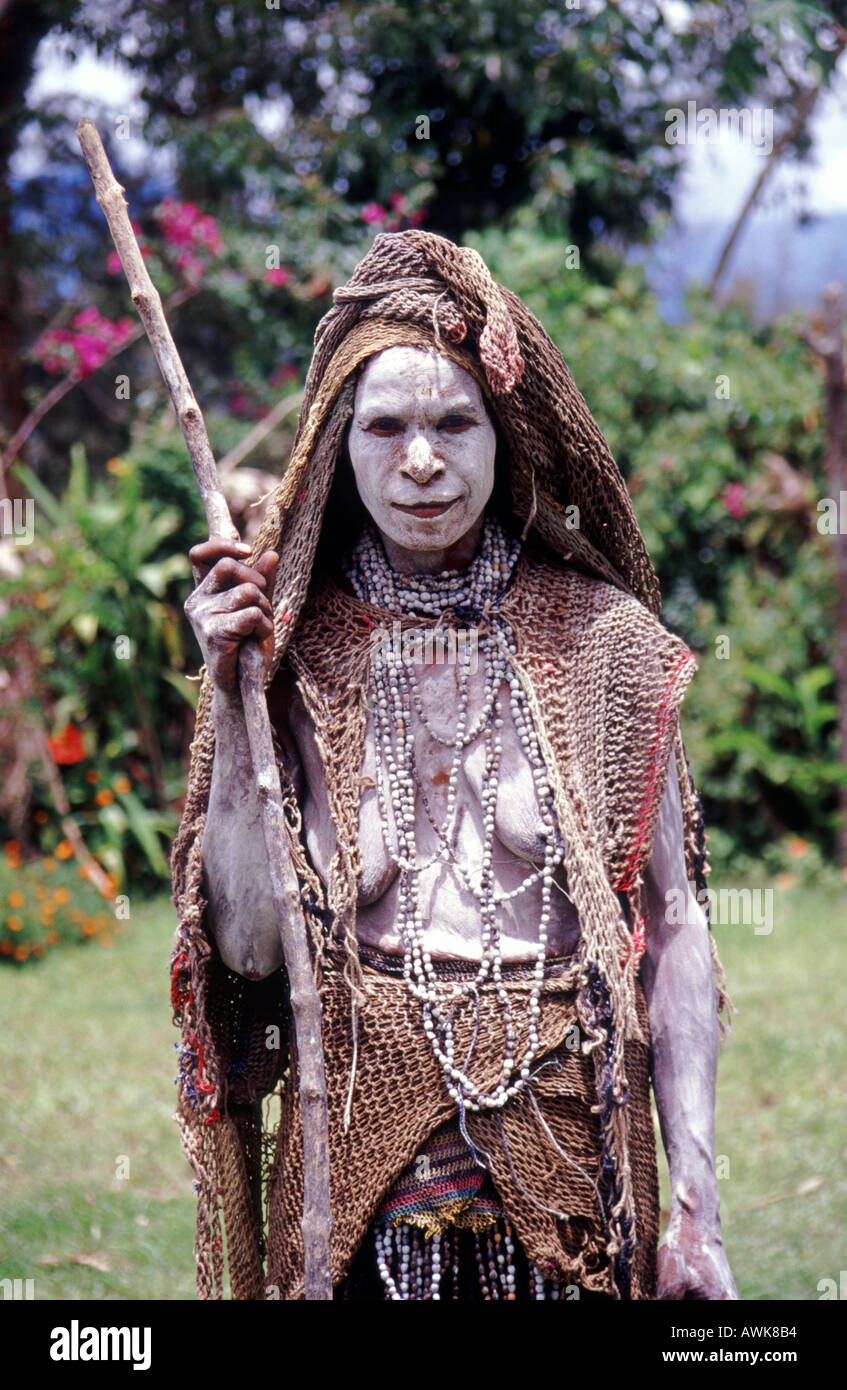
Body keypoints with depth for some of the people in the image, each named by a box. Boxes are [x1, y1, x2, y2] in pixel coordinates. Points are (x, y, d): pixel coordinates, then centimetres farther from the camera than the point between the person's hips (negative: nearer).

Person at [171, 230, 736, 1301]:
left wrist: (697, 1208, -4)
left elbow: (674, 938, 0)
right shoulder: (297, 653, 2)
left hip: (565, 1160, 0)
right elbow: (248, 943, -6)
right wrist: (230, 701, -11)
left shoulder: (606, 641, 0)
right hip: (354, 1149, 0)